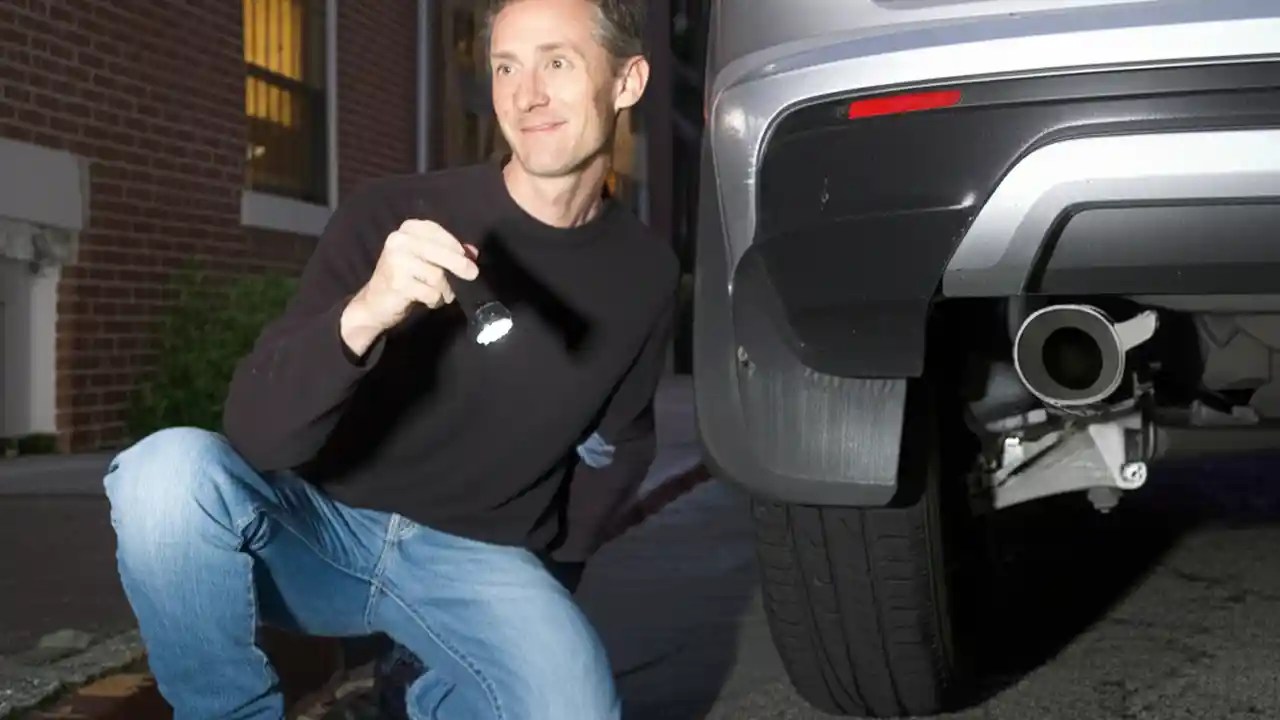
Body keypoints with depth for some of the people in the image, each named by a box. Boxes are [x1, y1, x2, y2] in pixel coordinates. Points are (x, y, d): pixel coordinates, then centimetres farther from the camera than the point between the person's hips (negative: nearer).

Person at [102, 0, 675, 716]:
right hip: (324, 523, -2)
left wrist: (540, 577, 13)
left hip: (479, 558, 2)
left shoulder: (646, 273, -2)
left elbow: (616, 451, 15)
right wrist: (361, 316, -39)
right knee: (168, 473, -32)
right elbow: (256, 434, -22)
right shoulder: (392, 214, -13)